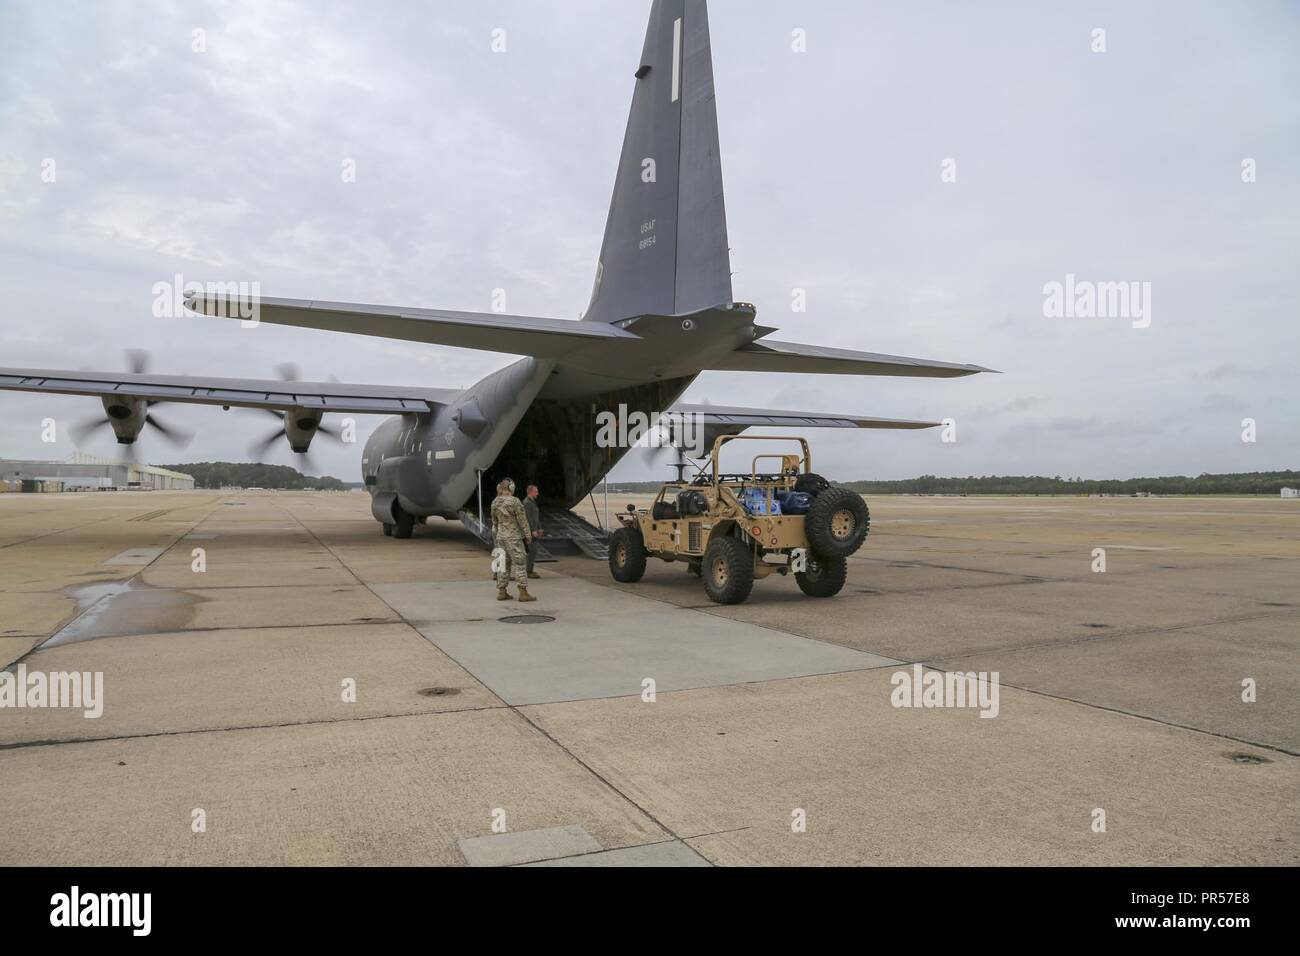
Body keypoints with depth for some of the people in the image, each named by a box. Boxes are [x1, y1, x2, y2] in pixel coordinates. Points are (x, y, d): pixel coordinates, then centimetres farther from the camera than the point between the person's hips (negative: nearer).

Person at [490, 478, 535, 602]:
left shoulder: (495, 503, 4)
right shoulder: (514, 501, -18)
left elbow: (495, 521, 14)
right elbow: (522, 520, -15)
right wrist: (528, 535, -5)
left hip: (501, 537, 7)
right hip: (513, 538, -7)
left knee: (504, 564, 11)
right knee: (520, 564, -4)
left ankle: (502, 592, 10)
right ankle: (523, 593, -6)